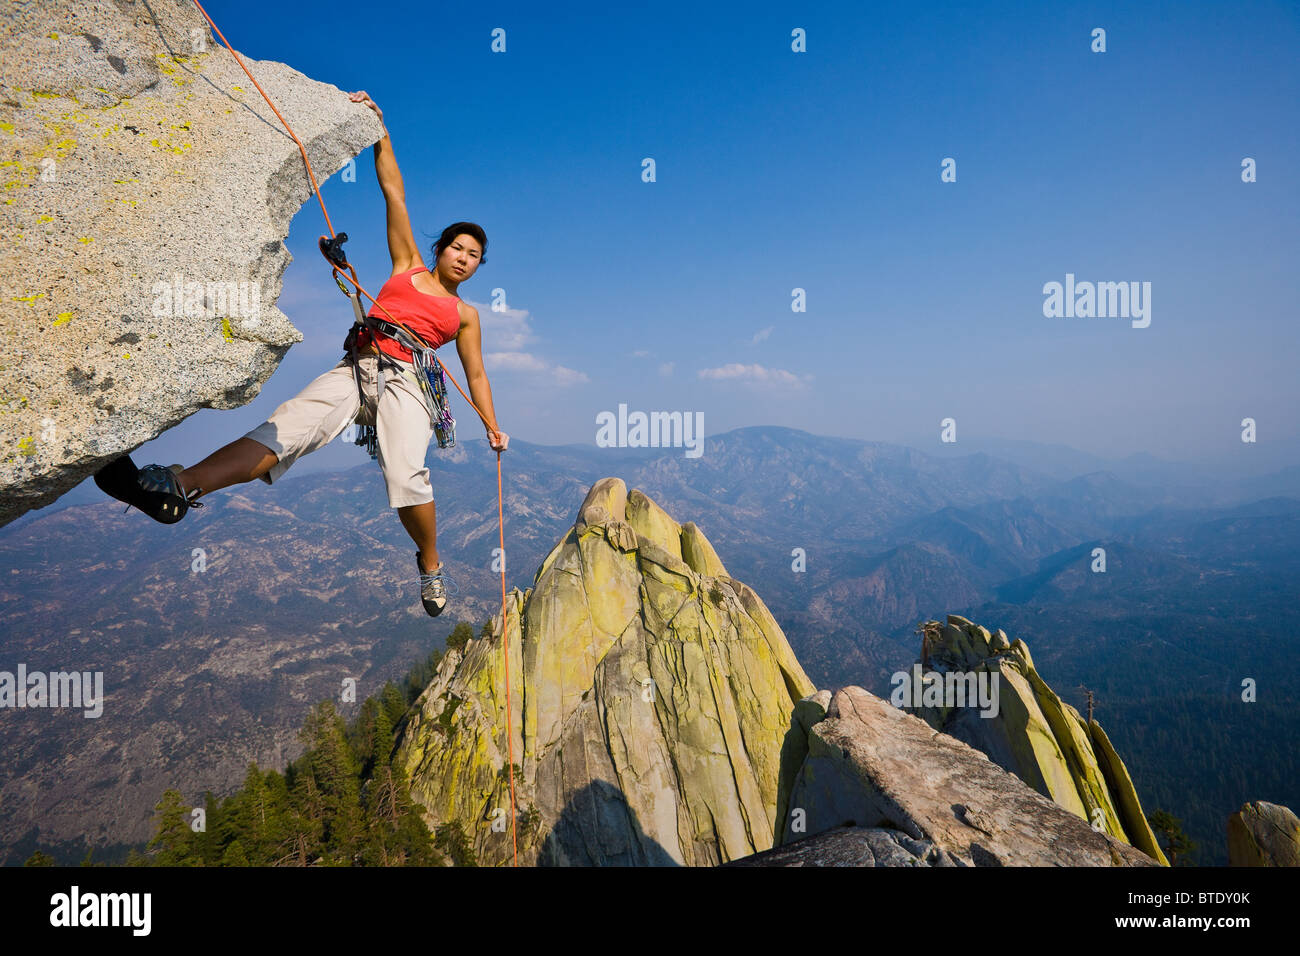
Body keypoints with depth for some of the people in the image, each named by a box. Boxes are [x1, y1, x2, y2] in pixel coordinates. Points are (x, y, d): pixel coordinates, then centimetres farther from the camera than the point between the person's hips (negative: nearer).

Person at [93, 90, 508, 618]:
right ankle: (180, 487, -45)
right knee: (286, 426, -25)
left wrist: (492, 427, 14)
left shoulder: (464, 314, 21)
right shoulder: (408, 266, 22)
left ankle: (431, 564, -7)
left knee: (406, 475, -29)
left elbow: (476, 375, 22)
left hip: (403, 381, -1)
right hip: (354, 370, 1)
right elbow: (393, 193, 18)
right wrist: (379, 130, 15)